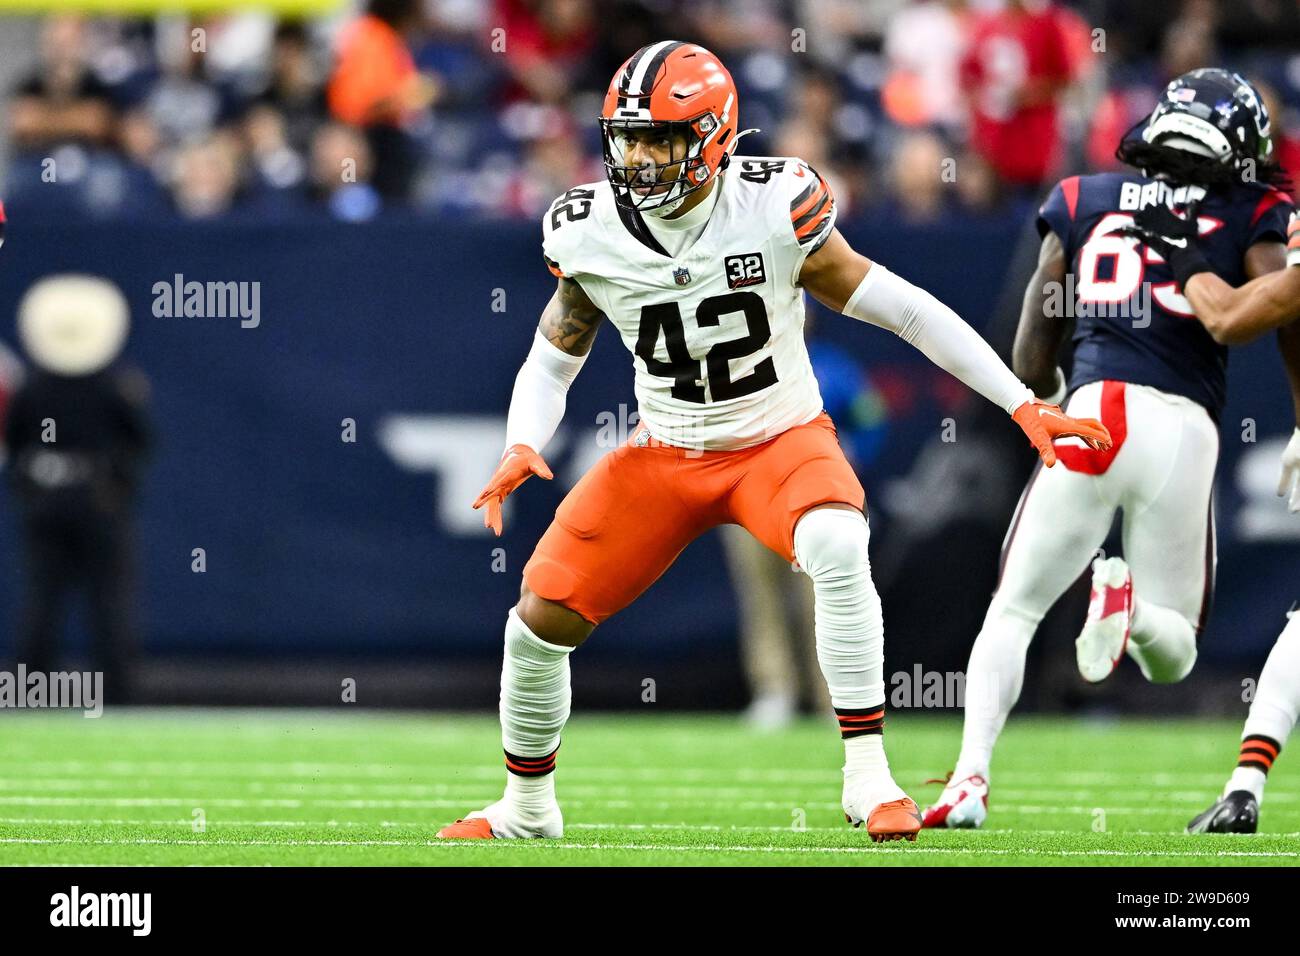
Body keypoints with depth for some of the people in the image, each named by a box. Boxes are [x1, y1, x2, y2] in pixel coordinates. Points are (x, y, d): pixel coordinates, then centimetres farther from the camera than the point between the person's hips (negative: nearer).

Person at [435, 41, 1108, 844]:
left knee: (839, 550, -35)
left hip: (782, 440, -3)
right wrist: (522, 447, -15)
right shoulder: (589, 235, -11)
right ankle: (527, 810, 24)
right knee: (542, 619, -2)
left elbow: (901, 308, -15)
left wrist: (1023, 404, -16)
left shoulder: (776, 210, -20)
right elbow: (553, 359, 5)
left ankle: (868, 778, -25)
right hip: (664, 456, 3)